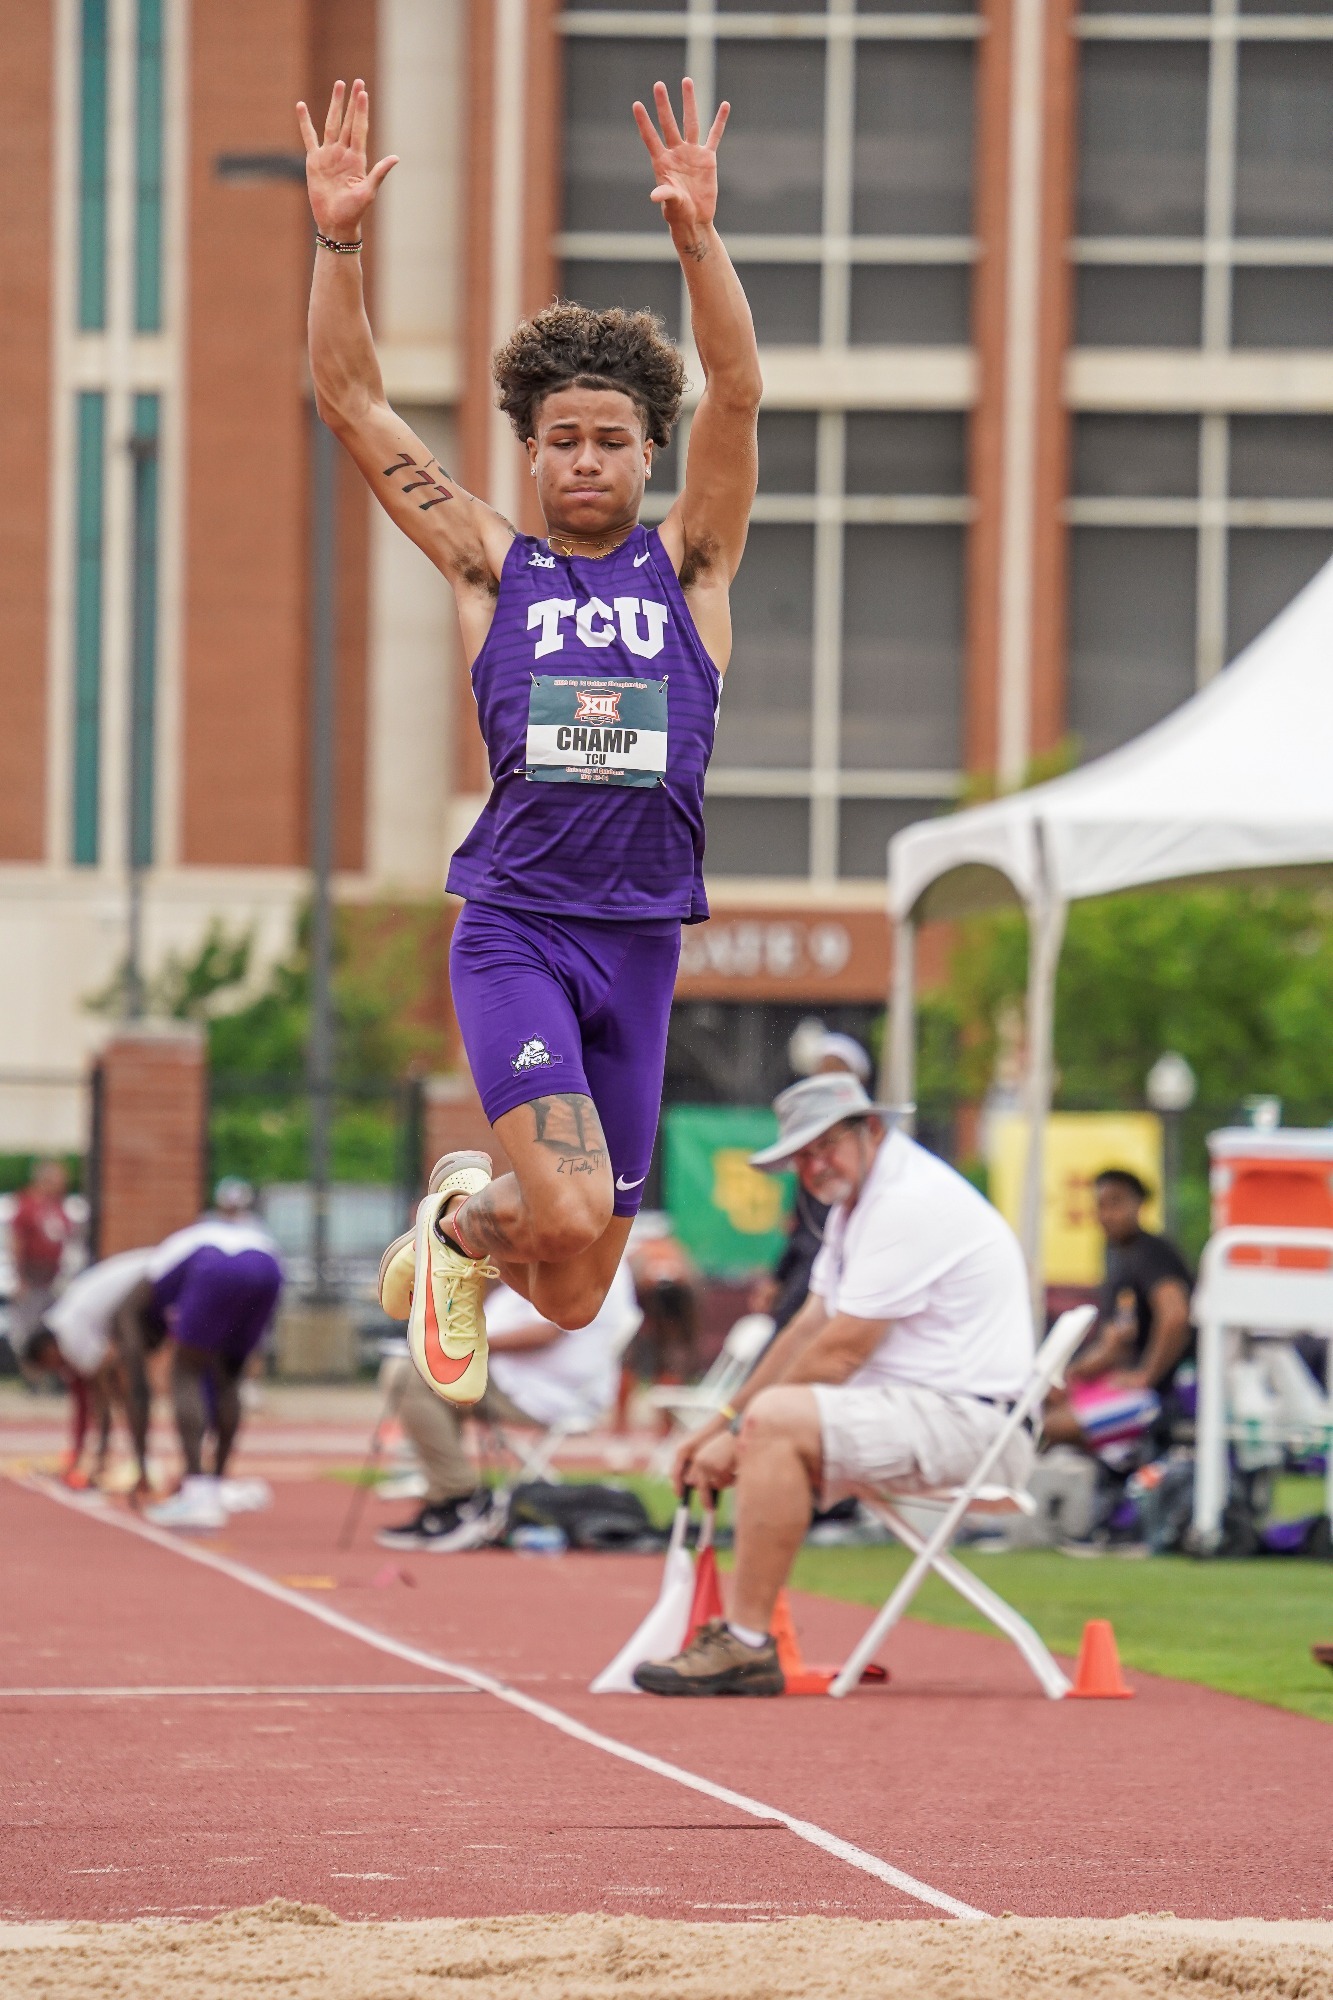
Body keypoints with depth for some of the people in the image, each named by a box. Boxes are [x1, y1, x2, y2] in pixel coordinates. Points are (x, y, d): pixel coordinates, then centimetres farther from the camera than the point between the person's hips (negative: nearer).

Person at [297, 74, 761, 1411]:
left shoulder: (687, 569, 8)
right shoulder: (491, 569, 7)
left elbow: (735, 398, -6)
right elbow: (351, 403, 2)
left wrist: (696, 235, -20)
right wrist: (338, 240, -10)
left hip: (641, 936, 2)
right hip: (515, 928, -2)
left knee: (576, 1296, 7)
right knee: (567, 1213, -23)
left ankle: (450, 1241, 42)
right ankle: (462, 1218, 12)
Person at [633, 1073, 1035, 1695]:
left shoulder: (910, 1201, -17)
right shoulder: (856, 1201, 16)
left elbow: (840, 1352, -19)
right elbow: (811, 1327, 19)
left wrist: (741, 1429, -12)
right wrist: (725, 1422, 11)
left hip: (963, 1419, -11)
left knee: (777, 1419, -26)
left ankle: (746, 1647, -25)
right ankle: (735, 1641, 9)